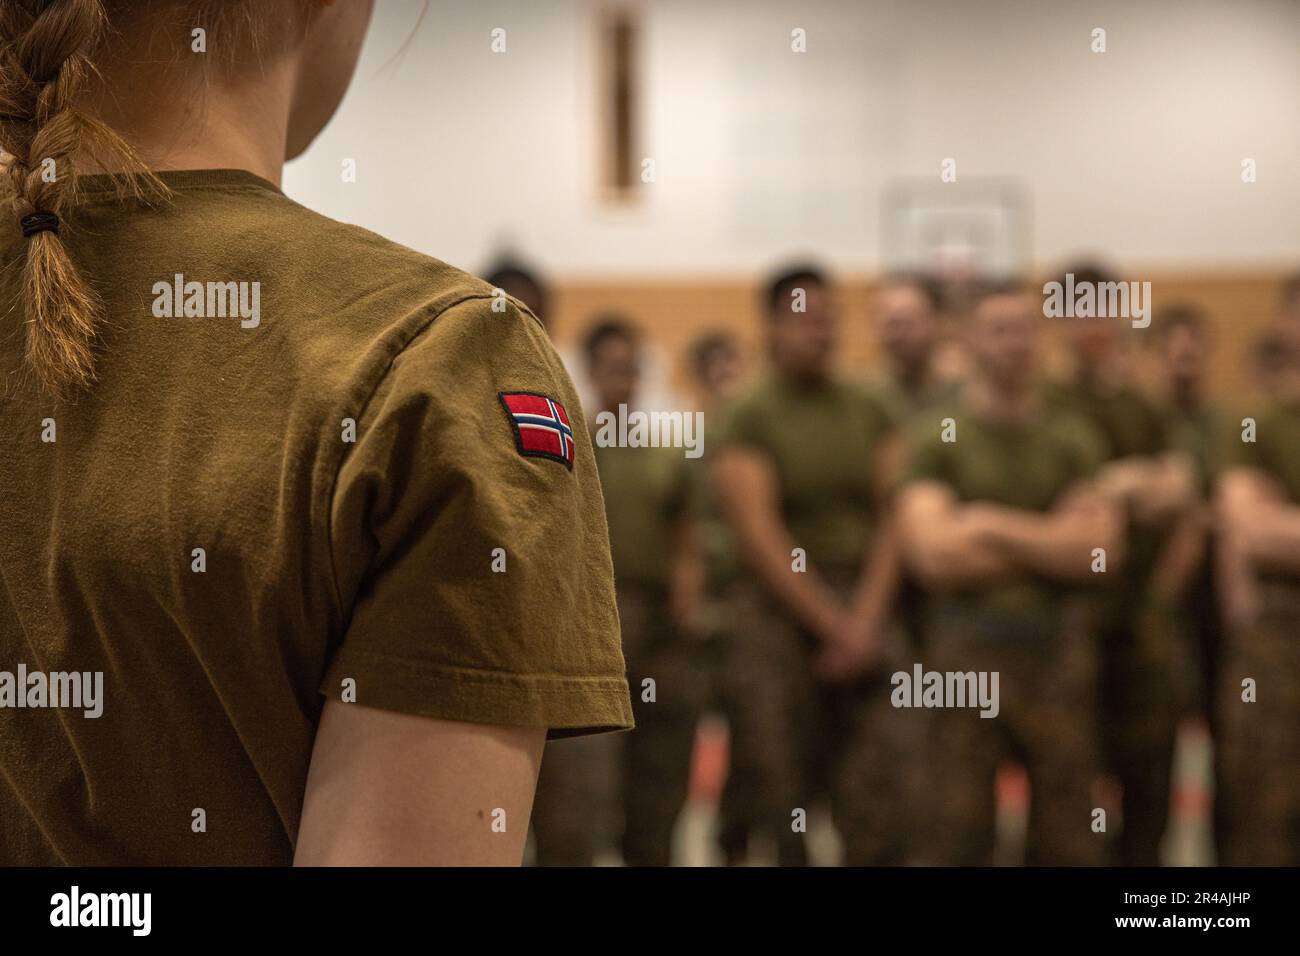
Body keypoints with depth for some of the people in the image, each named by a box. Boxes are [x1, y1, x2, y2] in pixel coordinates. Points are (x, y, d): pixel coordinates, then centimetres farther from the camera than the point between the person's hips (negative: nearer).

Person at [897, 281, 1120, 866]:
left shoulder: (1072, 440, 9)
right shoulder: (938, 440, 0)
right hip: (966, 650, -3)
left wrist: (995, 525, -8)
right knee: (960, 832, 1)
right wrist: (1053, 542, -4)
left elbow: (1101, 550, -3)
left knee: (1067, 837, 7)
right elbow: (935, 555, -12)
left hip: (1057, 649, 3)